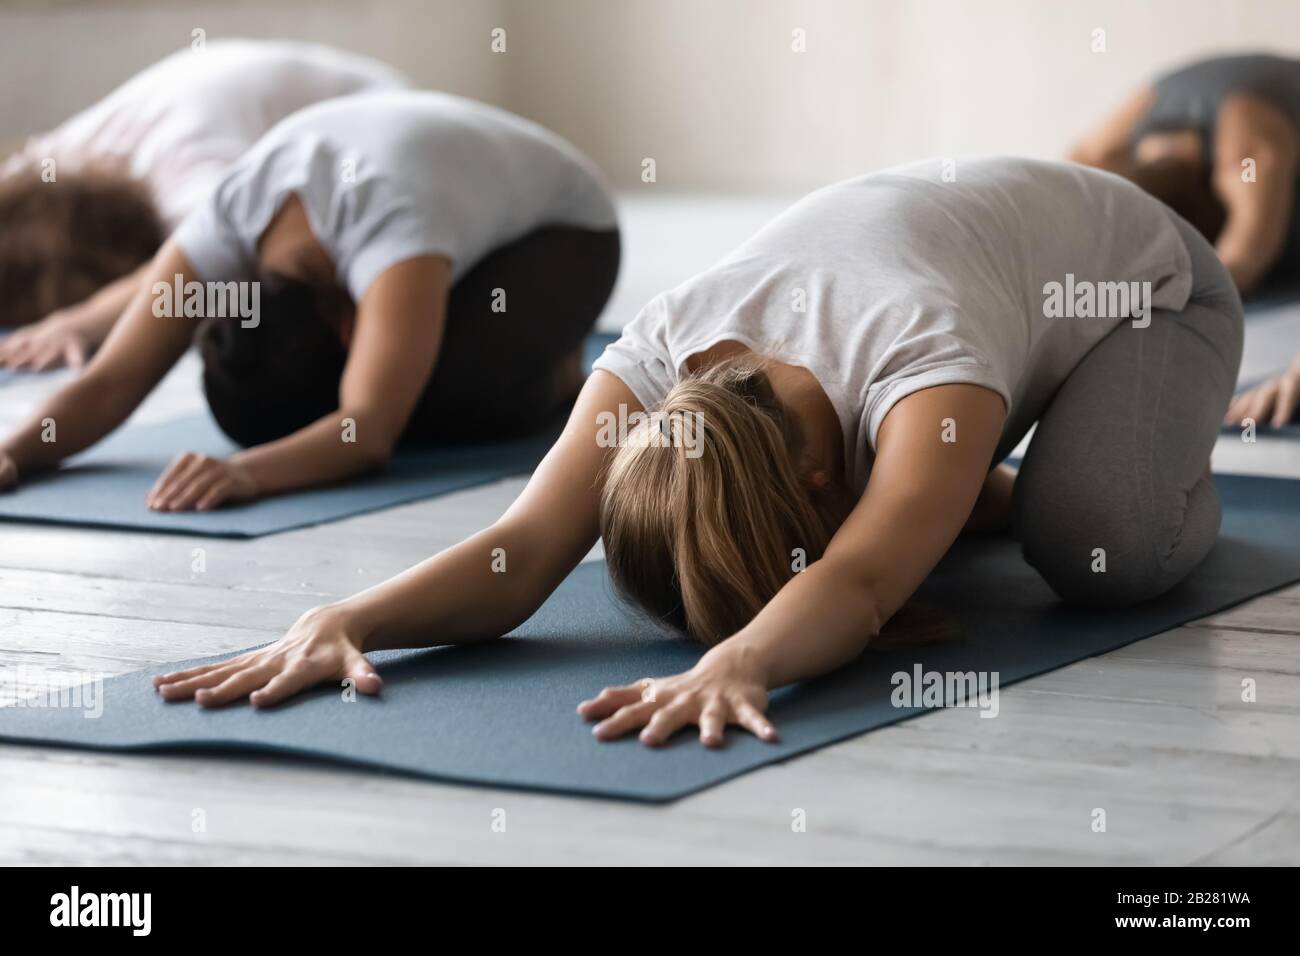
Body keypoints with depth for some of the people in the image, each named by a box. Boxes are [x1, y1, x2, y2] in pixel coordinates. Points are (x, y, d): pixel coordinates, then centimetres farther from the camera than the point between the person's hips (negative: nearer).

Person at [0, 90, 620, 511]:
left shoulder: (393, 224, -46)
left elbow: (368, 430, -54)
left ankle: (550, 374, -1)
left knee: (441, 397, -35)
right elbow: (114, 379, -34)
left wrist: (247, 472, -71)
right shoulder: (230, 219, -30)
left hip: (557, 236, -6)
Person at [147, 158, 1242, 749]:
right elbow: (526, 545, -44)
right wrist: (345, 617, -63)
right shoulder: (667, 350, -33)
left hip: (1148, 278, -5)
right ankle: (974, 488, 20)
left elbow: (856, 584, -64)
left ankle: (1175, 480, 5)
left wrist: (734, 662, -85)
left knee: (1098, 541, -33)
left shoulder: (926, 356, -49)